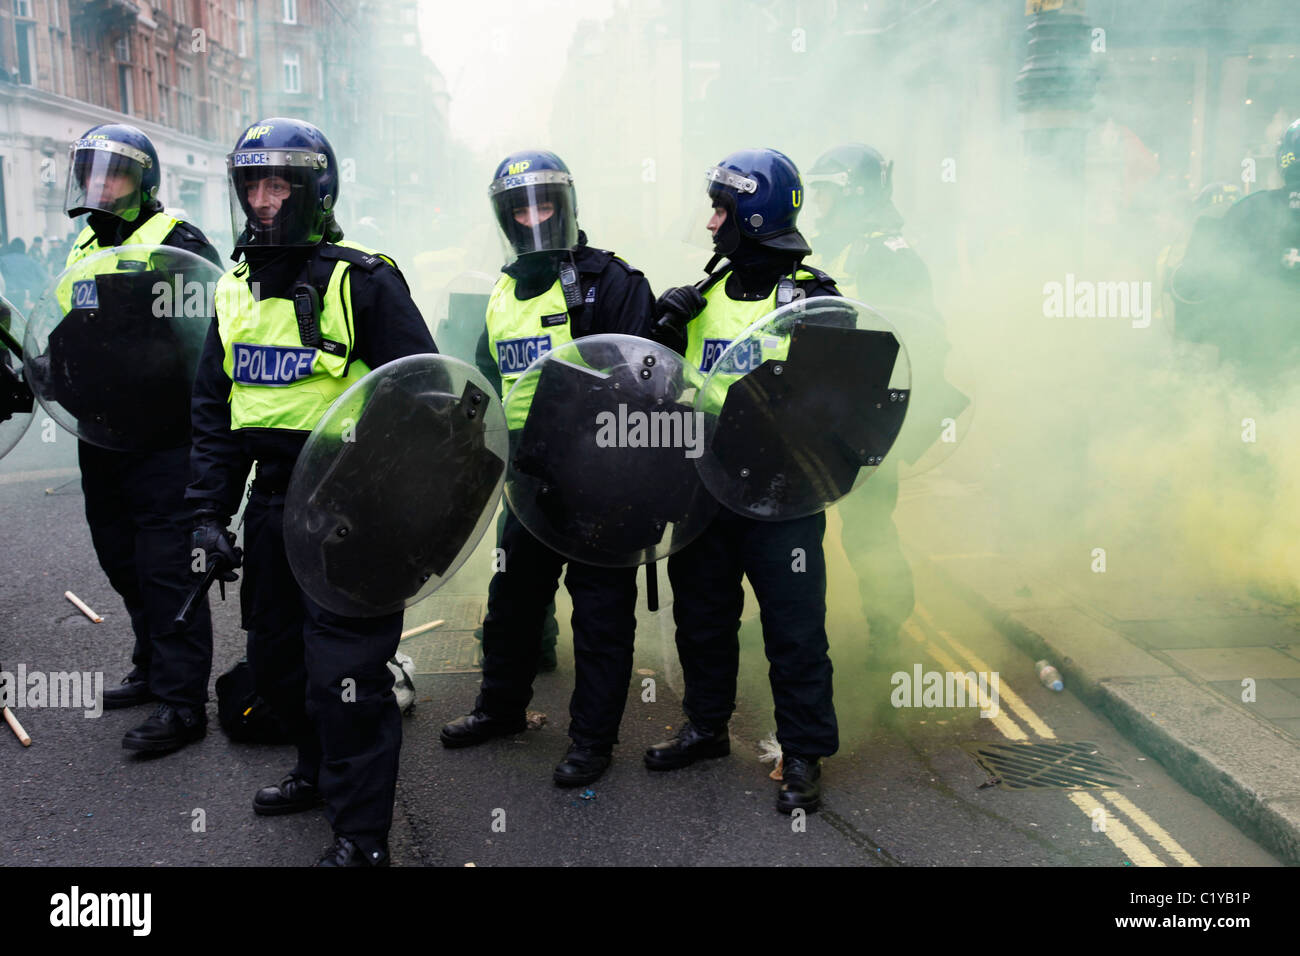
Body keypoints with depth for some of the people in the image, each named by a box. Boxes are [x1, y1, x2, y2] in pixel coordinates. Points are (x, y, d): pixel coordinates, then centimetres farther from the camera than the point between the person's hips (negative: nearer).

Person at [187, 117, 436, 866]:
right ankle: (322, 771, 42)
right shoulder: (235, 291, 11)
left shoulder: (364, 283, -10)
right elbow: (215, 410, 16)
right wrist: (209, 509, 9)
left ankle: (361, 834, 10)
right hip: (274, 503, 8)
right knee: (277, 660, 19)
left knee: (344, 676, -5)